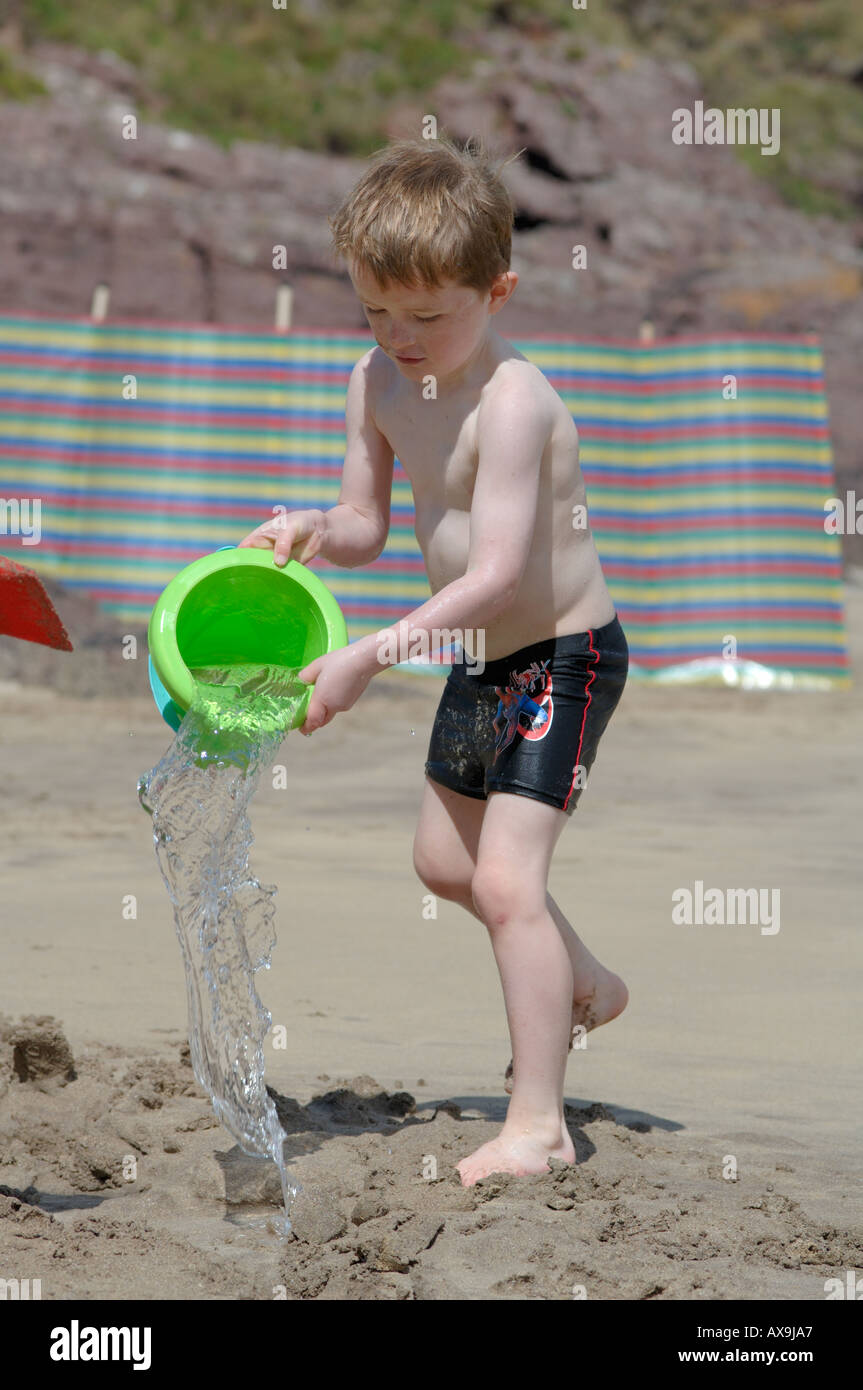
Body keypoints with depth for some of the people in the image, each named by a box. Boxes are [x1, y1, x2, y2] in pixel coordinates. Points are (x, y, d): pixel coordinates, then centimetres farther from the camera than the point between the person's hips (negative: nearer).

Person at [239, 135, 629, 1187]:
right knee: (444, 862, 23)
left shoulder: (510, 399, -29)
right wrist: (313, 529, -19)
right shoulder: (378, 381, -3)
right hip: (481, 660, 9)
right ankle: (585, 988, 46)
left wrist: (372, 656, -38)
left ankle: (536, 1122, -9)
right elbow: (368, 527, 4)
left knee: (505, 878, -16)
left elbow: (496, 573, -34)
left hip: (562, 656, -9)